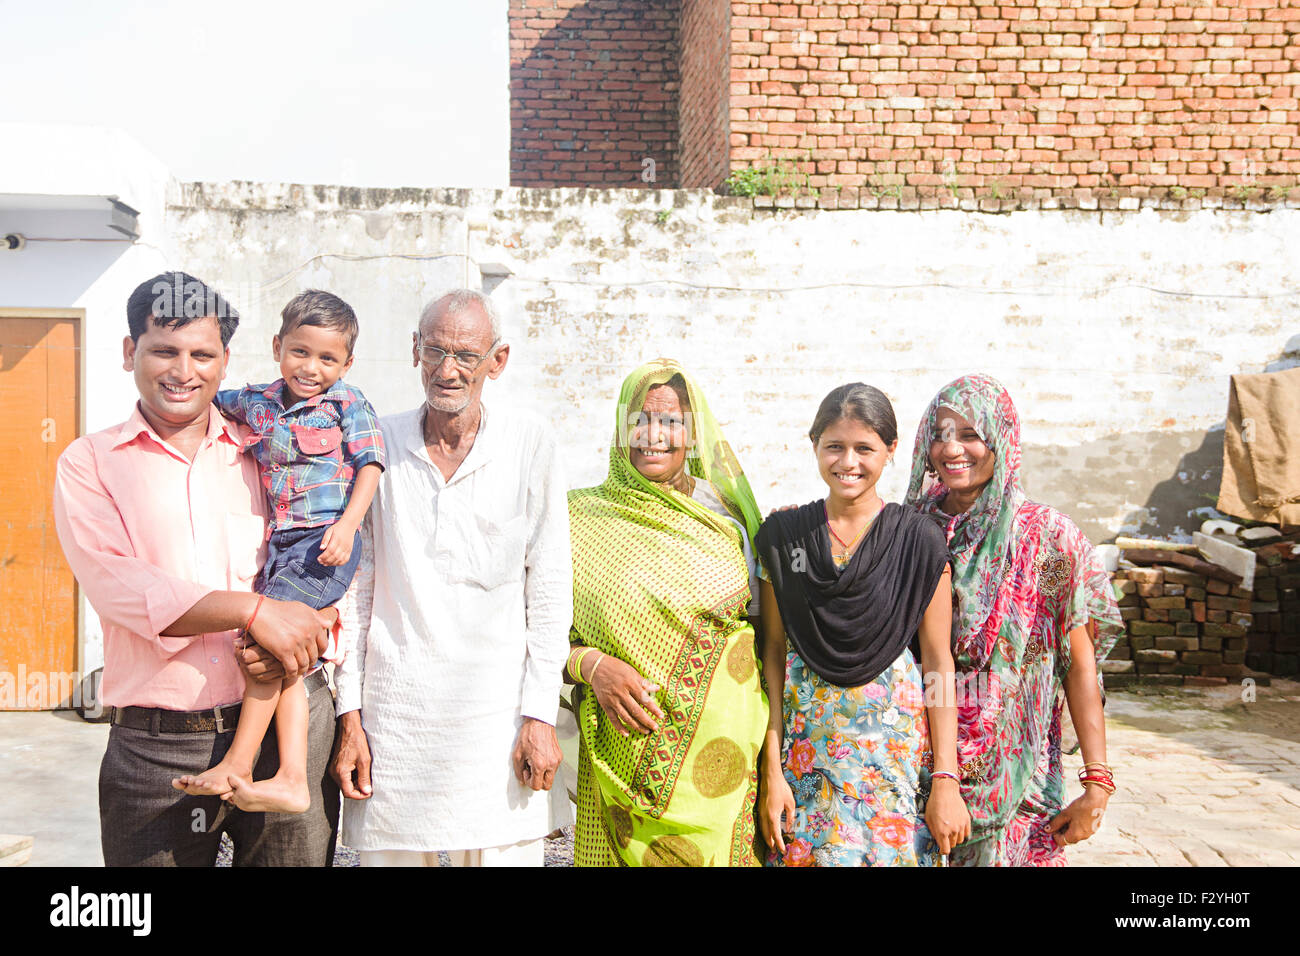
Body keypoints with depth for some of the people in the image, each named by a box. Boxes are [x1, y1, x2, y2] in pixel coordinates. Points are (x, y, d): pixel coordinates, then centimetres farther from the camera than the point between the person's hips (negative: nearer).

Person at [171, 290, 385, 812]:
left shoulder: (347, 403, 1)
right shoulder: (257, 402, 15)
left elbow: (369, 465, -4)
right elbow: (209, 400, 34)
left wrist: (347, 524, -15)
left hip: (325, 543, -6)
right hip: (281, 545, 6)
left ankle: (236, 766, -11)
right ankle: (291, 779, -3)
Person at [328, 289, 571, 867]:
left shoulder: (529, 445, 1)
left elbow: (549, 593, 2)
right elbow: (355, 588, 7)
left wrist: (540, 714, -3)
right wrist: (349, 715, 3)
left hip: (497, 714, -1)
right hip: (393, 718, 1)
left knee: (503, 852, 0)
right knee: (392, 853, 4)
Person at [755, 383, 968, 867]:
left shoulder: (919, 540, -4)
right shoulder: (782, 535, 1)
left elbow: (938, 662, -3)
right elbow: (774, 651, 3)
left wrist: (946, 781, -7)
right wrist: (772, 770, -2)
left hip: (898, 745, -1)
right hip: (808, 747, 1)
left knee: (894, 849, 1)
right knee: (810, 851, 3)